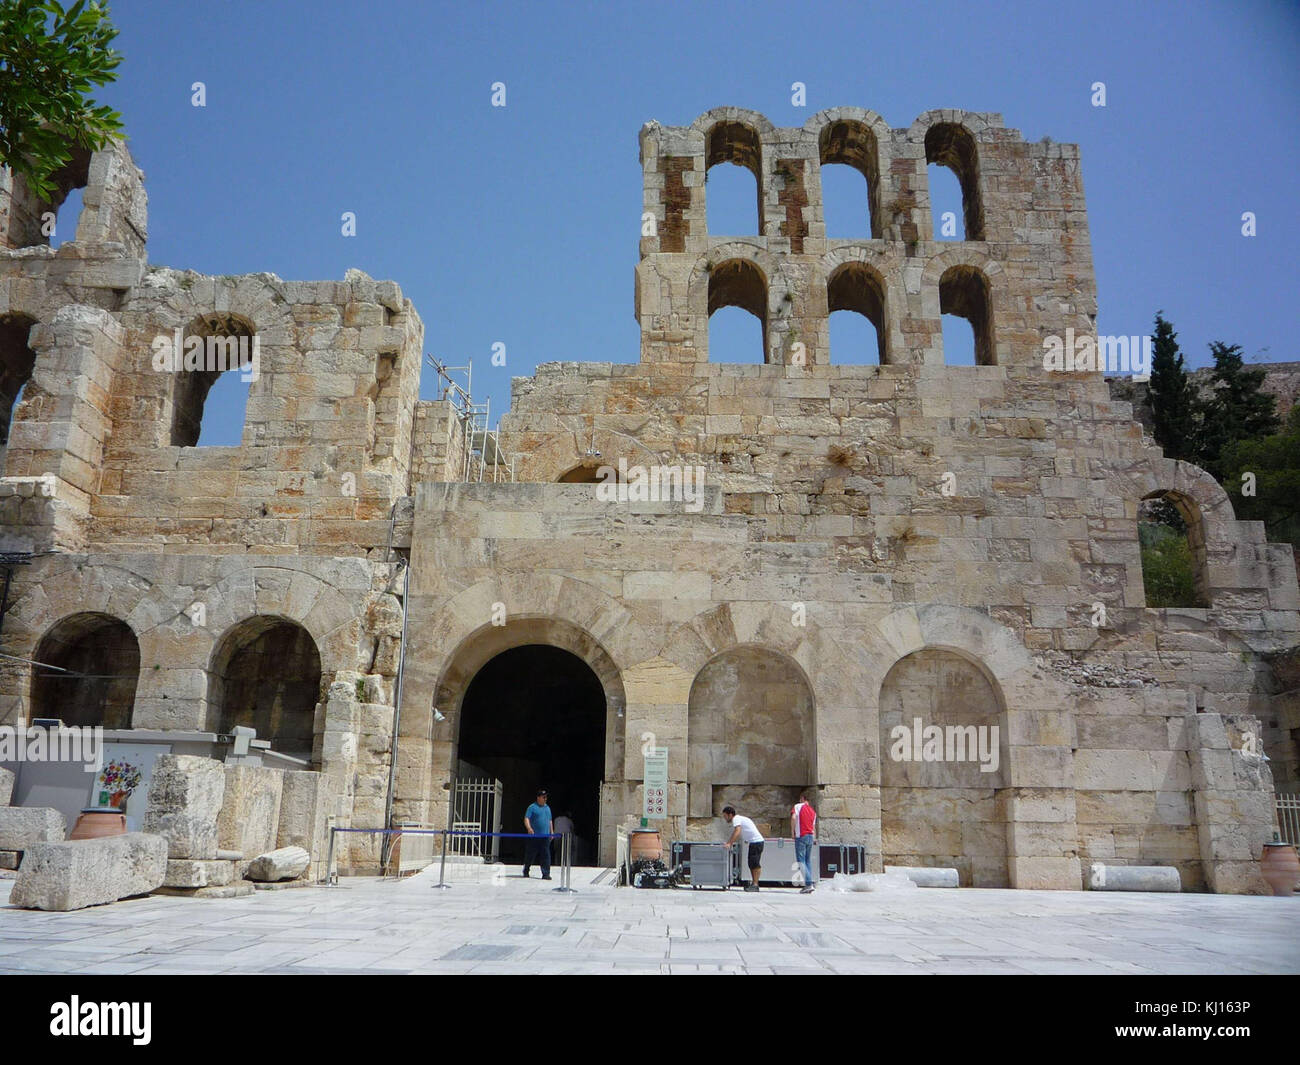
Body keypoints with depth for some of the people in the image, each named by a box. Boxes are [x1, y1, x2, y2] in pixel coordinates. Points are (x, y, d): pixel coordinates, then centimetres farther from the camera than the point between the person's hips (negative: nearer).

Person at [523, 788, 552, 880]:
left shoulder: (547, 808, 17)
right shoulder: (532, 807, -2)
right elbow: (526, 819, -11)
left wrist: (551, 832, 19)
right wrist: (529, 828, -27)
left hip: (545, 836, 4)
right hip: (534, 836, -4)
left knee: (546, 856, -4)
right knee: (530, 855, 6)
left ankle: (546, 874, -5)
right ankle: (526, 871, 26)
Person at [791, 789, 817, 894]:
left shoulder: (797, 806, -3)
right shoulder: (813, 811, 16)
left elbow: (793, 817, -20)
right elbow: (814, 826, 18)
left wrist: (792, 831, -10)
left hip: (801, 836, -6)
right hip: (810, 836, 6)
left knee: (801, 860, -6)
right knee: (808, 861, 12)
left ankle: (808, 884, -16)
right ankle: (809, 884, 10)